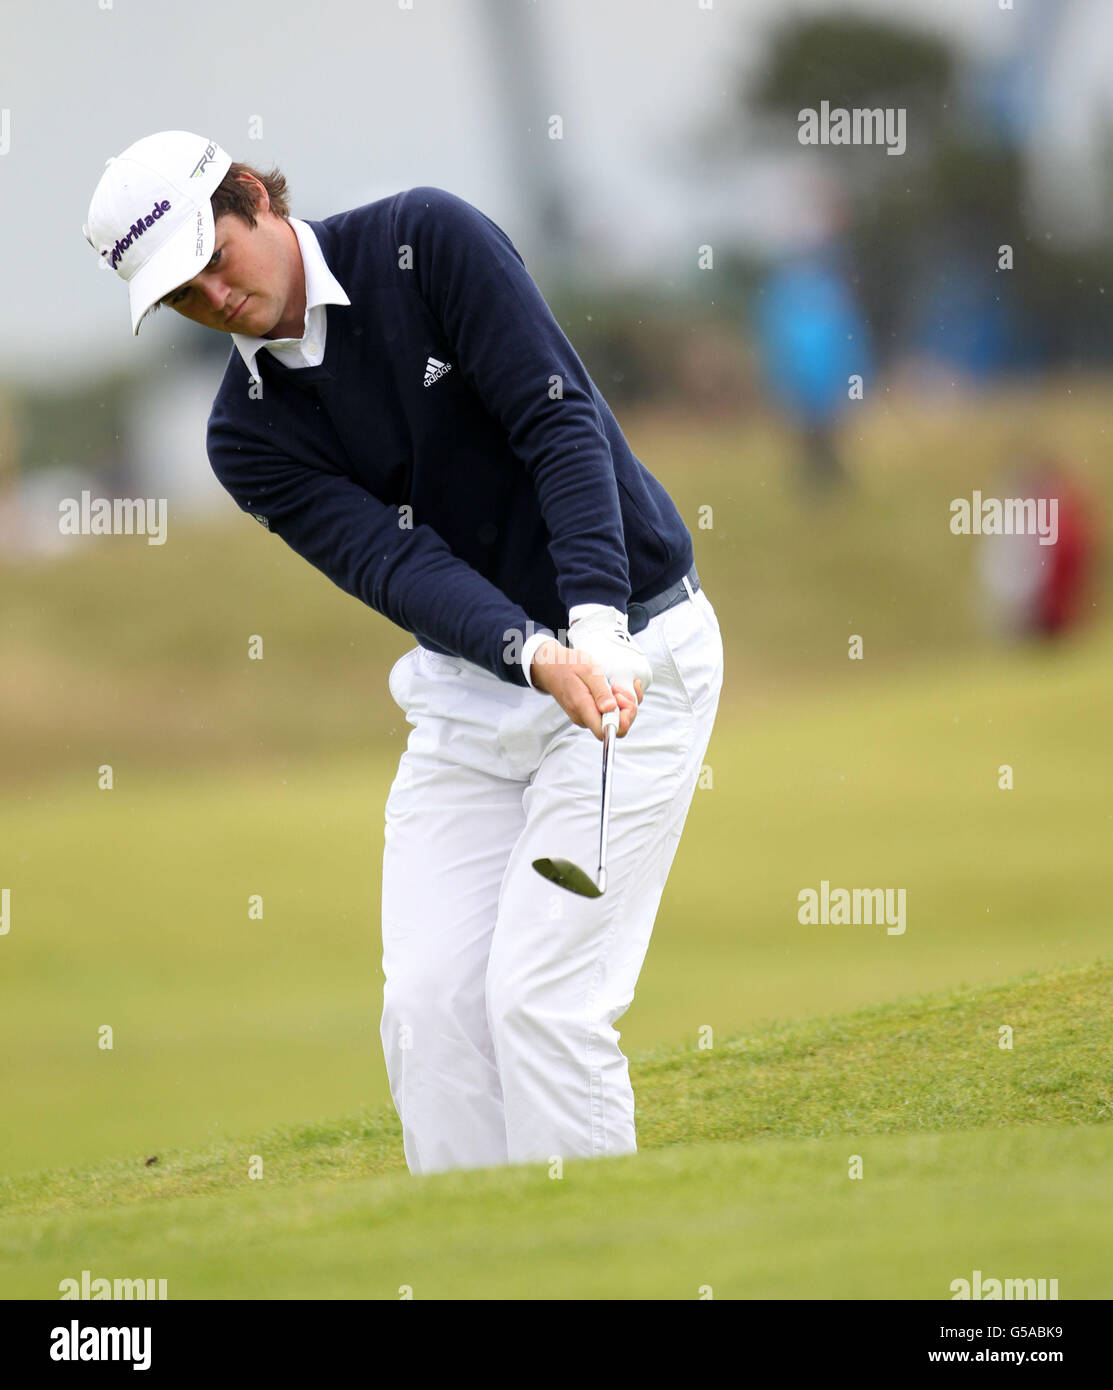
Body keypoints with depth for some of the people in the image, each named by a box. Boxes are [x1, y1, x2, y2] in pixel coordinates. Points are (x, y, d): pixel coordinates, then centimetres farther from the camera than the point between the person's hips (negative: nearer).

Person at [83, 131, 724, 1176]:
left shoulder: (429, 242, -13)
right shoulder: (248, 434, -1)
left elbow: (561, 420, -19)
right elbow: (392, 563, -14)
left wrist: (596, 622, -31)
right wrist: (537, 656, -32)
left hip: (630, 648, -5)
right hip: (471, 687, 5)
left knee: (541, 994, -13)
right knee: (429, 1000, -4)